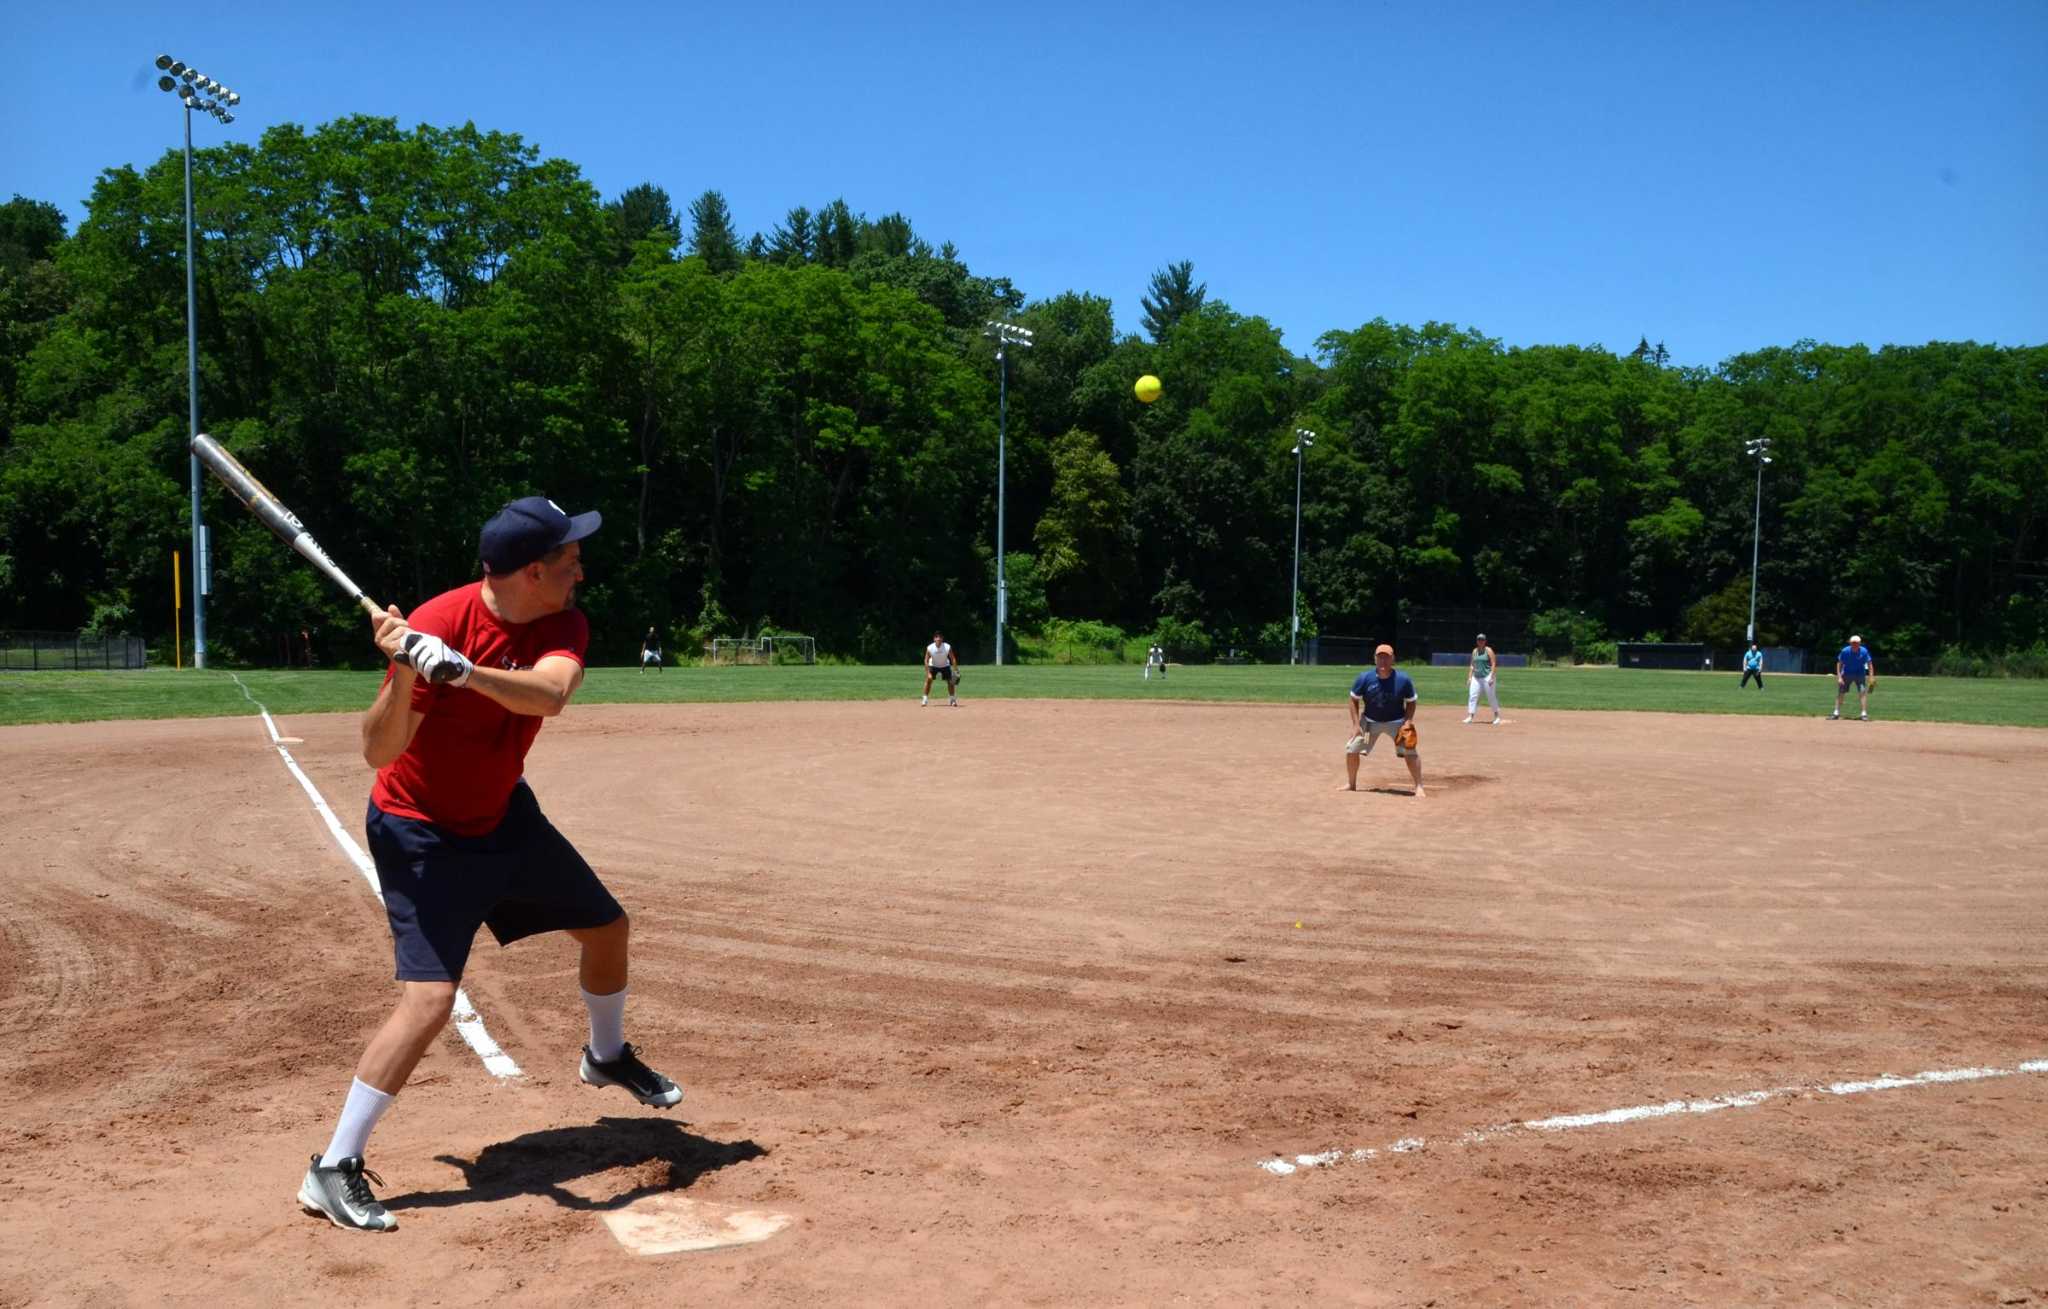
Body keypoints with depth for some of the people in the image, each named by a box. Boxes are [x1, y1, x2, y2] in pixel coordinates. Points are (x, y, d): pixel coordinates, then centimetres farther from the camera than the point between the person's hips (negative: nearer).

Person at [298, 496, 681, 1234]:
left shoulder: (563, 625, -11)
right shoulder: (437, 624, -27)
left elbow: (550, 694, -34)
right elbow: (377, 754, -28)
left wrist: (460, 671, -49)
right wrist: (404, 675, -45)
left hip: (504, 814, 7)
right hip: (421, 833, -6)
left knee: (607, 926, 16)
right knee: (430, 999, -18)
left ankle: (606, 1056, 44)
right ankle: (333, 1171, -4)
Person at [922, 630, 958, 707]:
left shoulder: (947, 647, -27)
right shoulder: (930, 648, -27)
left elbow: (953, 659, -17)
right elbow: (926, 661, -20)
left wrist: (956, 671, -20)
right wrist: (928, 673, -28)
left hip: (945, 666, 1)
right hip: (933, 666, -1)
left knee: (950, 681, -6)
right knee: (928, 679, -19)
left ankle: (952, 699, 11)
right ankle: (925, 698, -10)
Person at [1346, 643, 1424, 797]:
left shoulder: (1403, 679, -18)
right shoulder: (1365, 678, -17)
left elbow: (1411, 702, -4)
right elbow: (1354, 700, -5)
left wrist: (1408, 722, -19)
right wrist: (1356, 724, -11)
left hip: (1396, 721, -1)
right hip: (1370, 721, 1)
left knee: (1410, 750, -18)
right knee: (1351, 749, -5)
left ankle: (1419, 787, -5)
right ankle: (1351, 784, 16)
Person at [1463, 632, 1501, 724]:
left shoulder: (1488, 650, -4)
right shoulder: (1475, 651, 12)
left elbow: (1494, 664, -9)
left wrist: (1491, 677, -17)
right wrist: (1469, 677, 9)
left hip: (1487, 677, -5)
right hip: (1476, 677, 5)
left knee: (1491, 697, 0)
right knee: (1472, 696, -5)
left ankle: (1497, 716, 14)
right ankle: (1470, 717, -6)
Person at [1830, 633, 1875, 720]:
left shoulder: (1864, 651, -14)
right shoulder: (1845, 651, -15)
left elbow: (1870, 664, -10)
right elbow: (1839, 664, -8)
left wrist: (1871, 677, -19)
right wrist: (1839, 677, -15)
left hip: (1860, 675, -1)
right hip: (1847, 674, 1)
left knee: (1863, 692, -14)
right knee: (1840, 693, 2)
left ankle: (1864, 714, -12)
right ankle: (1836, 713, 13)